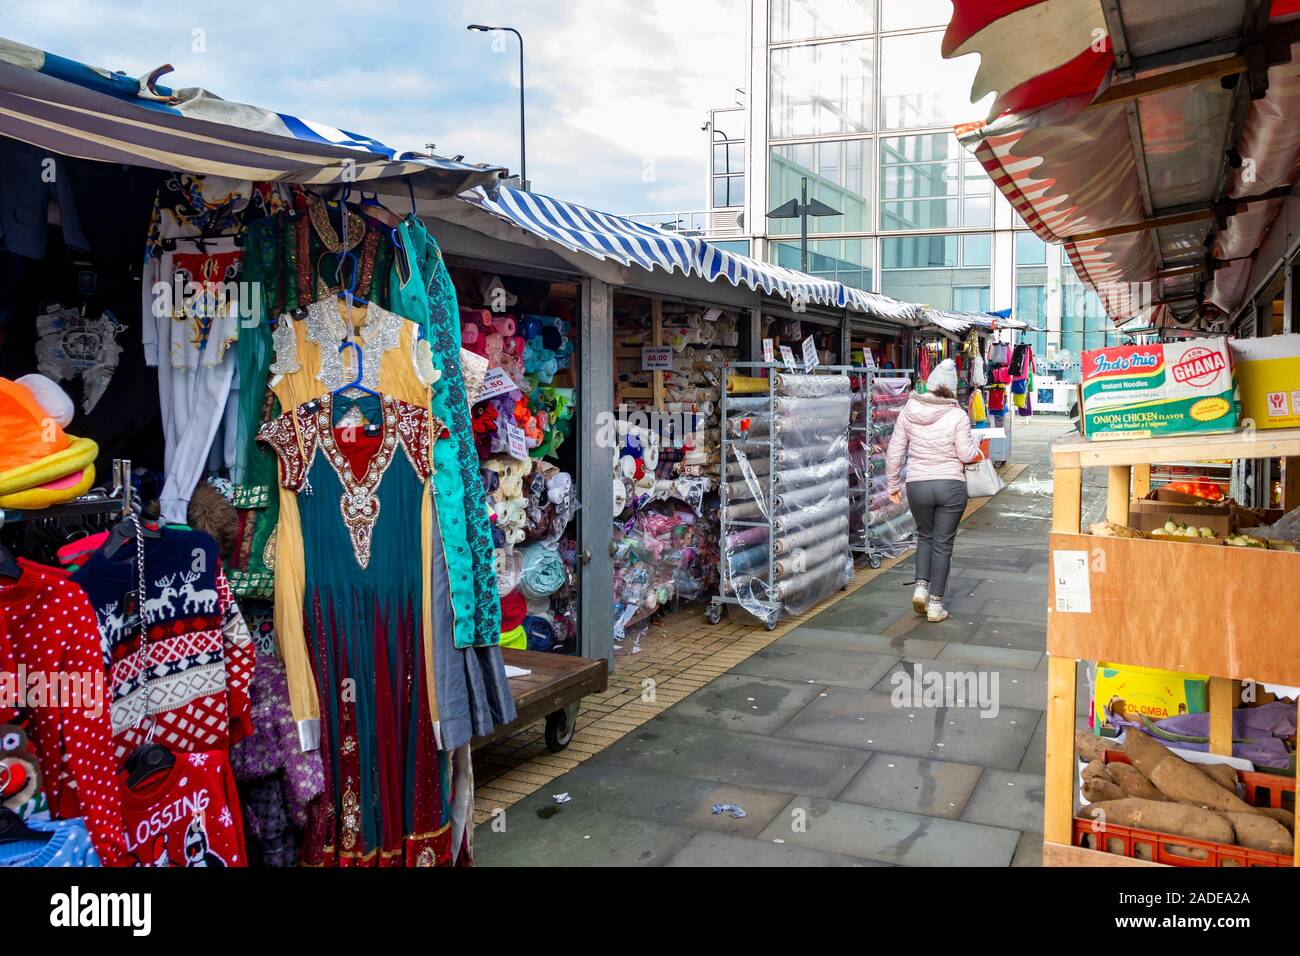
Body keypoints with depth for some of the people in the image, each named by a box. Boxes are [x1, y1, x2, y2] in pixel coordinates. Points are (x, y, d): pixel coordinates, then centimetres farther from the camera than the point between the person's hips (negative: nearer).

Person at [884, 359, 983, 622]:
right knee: (943, 543, 7)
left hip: (917, 486, 2)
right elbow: (967, 454, -10)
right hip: (951, 486, -2)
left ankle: (921, 586, 6)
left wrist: (893, 484, 10)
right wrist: (976, 449, 14)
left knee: (925, 536, 23)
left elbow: (894, 452, 1)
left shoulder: (908, 411, -2)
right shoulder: (957, 415, -10)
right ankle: (935, 603, 9)